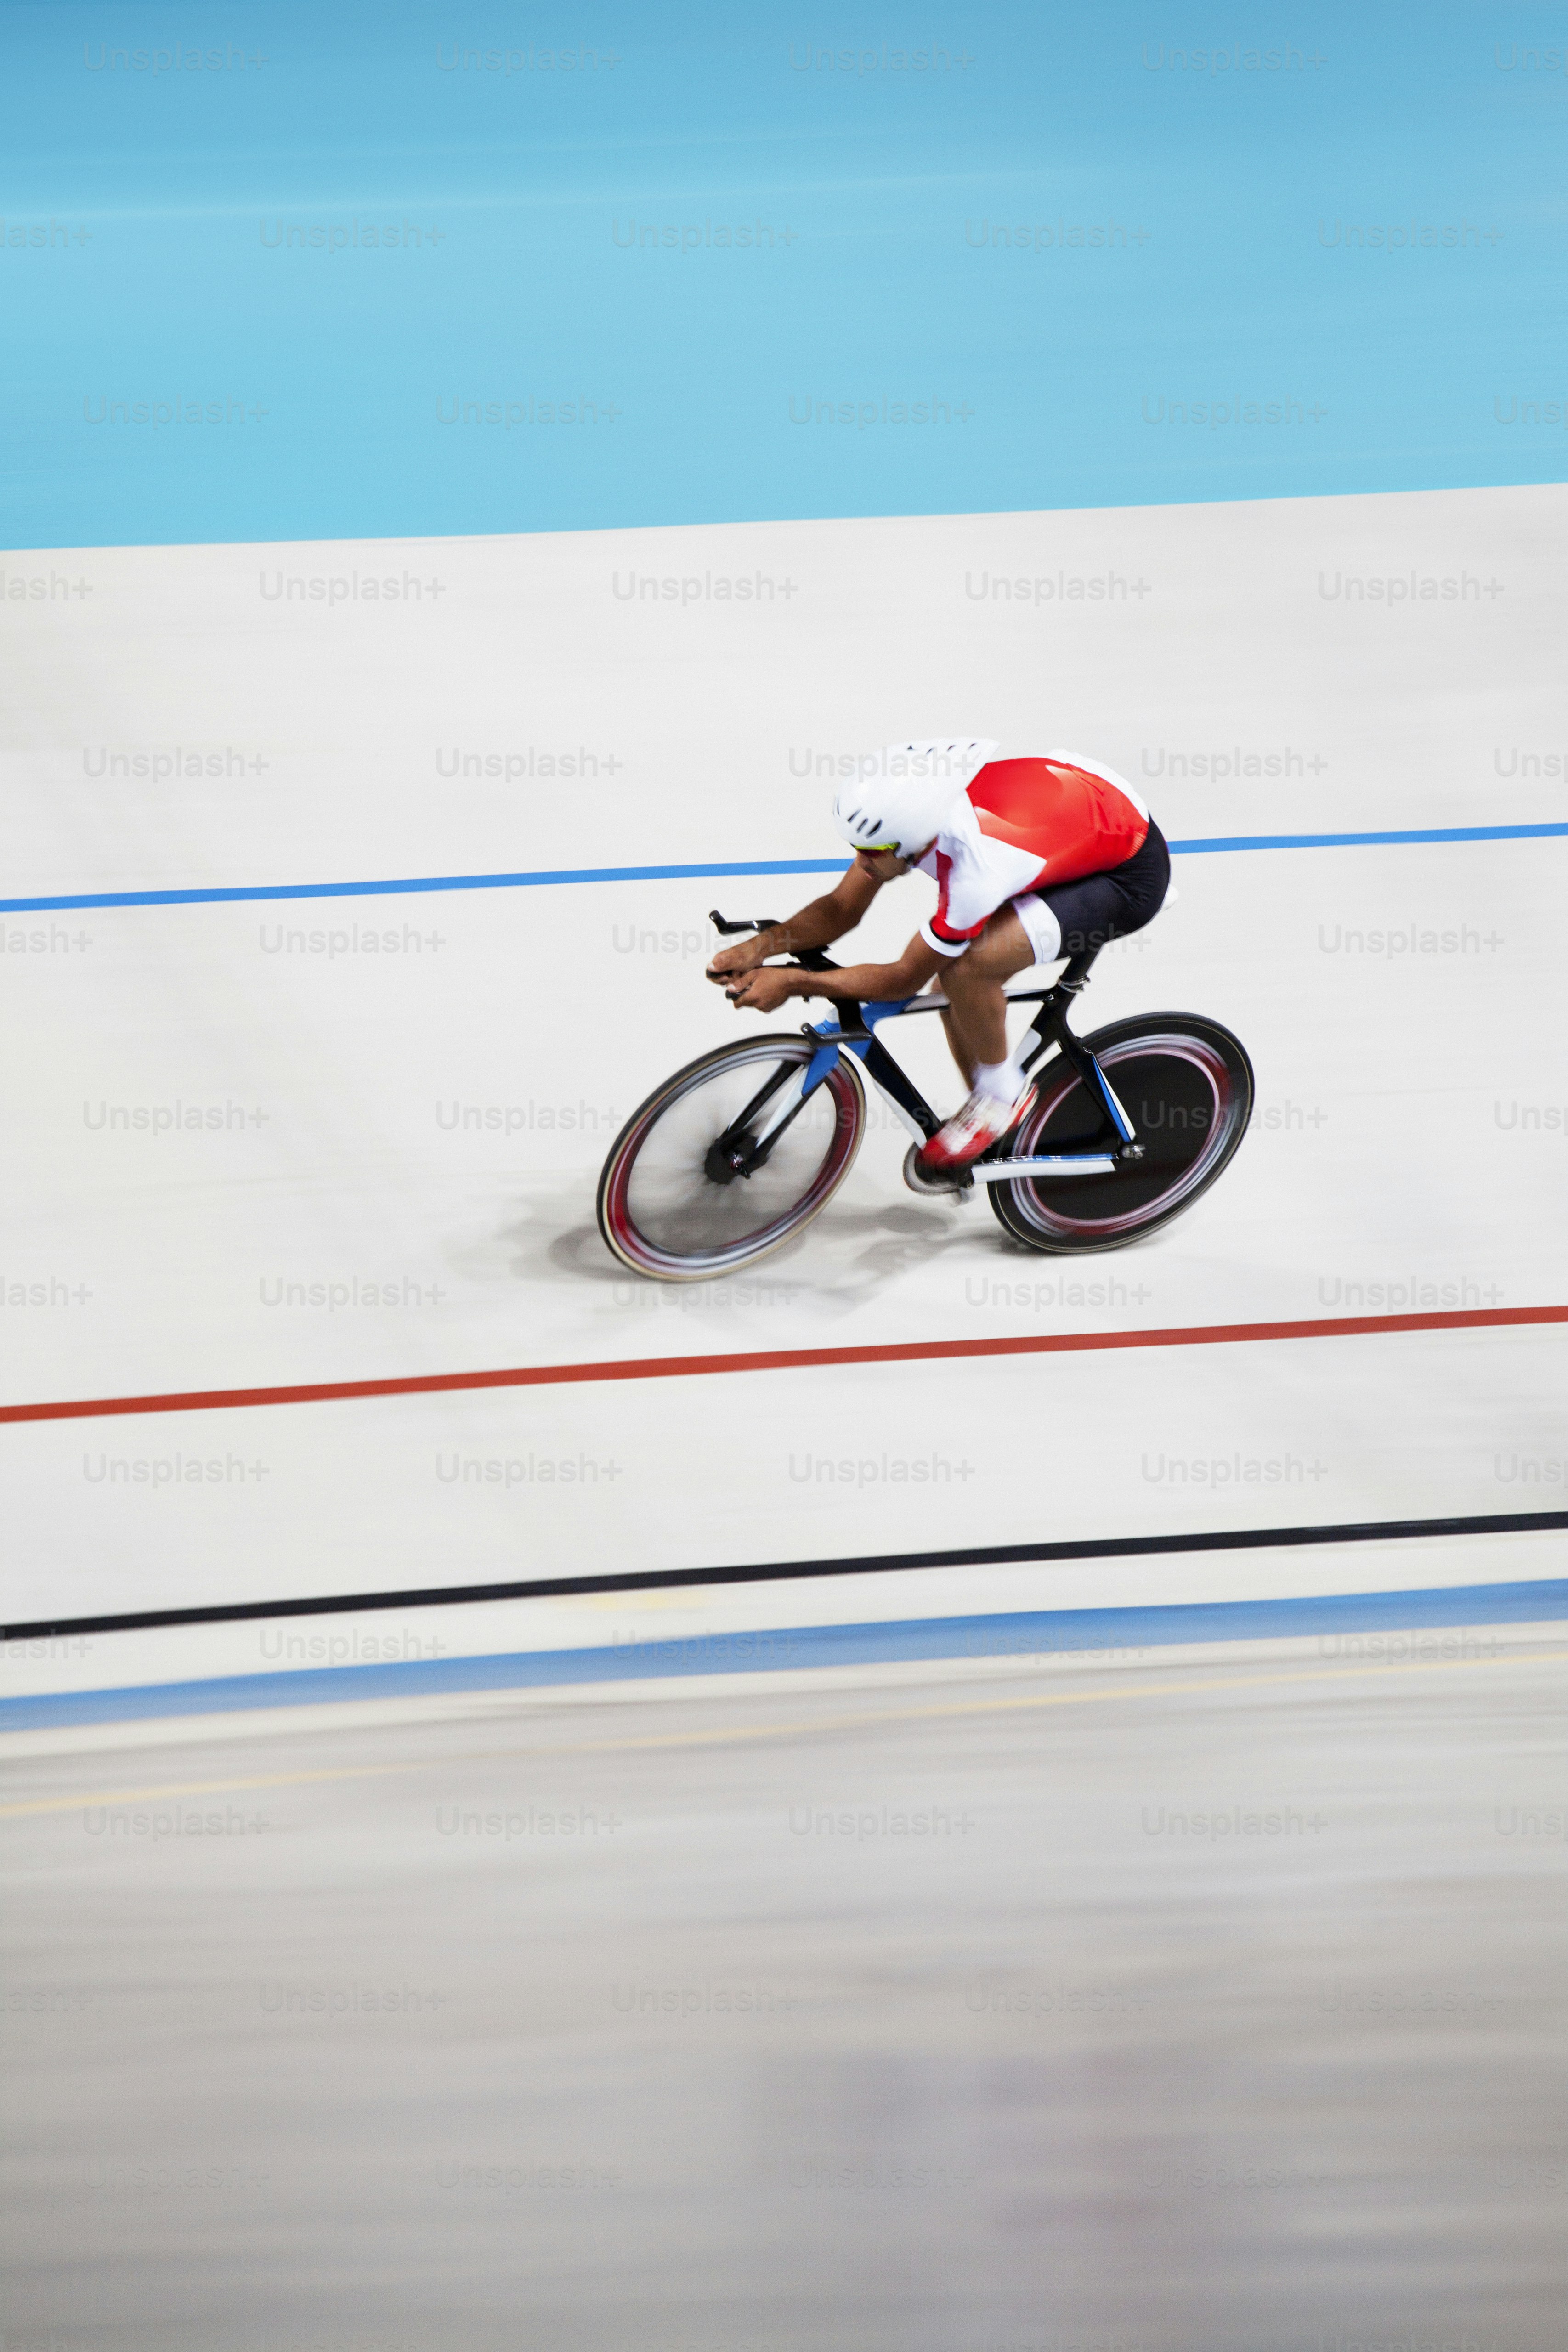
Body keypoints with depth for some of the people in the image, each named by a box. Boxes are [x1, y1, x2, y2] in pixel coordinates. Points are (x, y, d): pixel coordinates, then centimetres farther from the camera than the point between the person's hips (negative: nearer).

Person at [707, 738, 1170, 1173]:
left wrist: (790, 983, -22)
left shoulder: (974, 873, -38)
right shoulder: (903, 810, -18)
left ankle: (1004, 1094, 0)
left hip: (1128, 875, -8)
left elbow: (905, 979, -24)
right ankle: (994, 1132, 27)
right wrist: (760, 946, -21)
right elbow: (841, 909, -6)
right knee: (958, 997, 4)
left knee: (965, 969, -27)